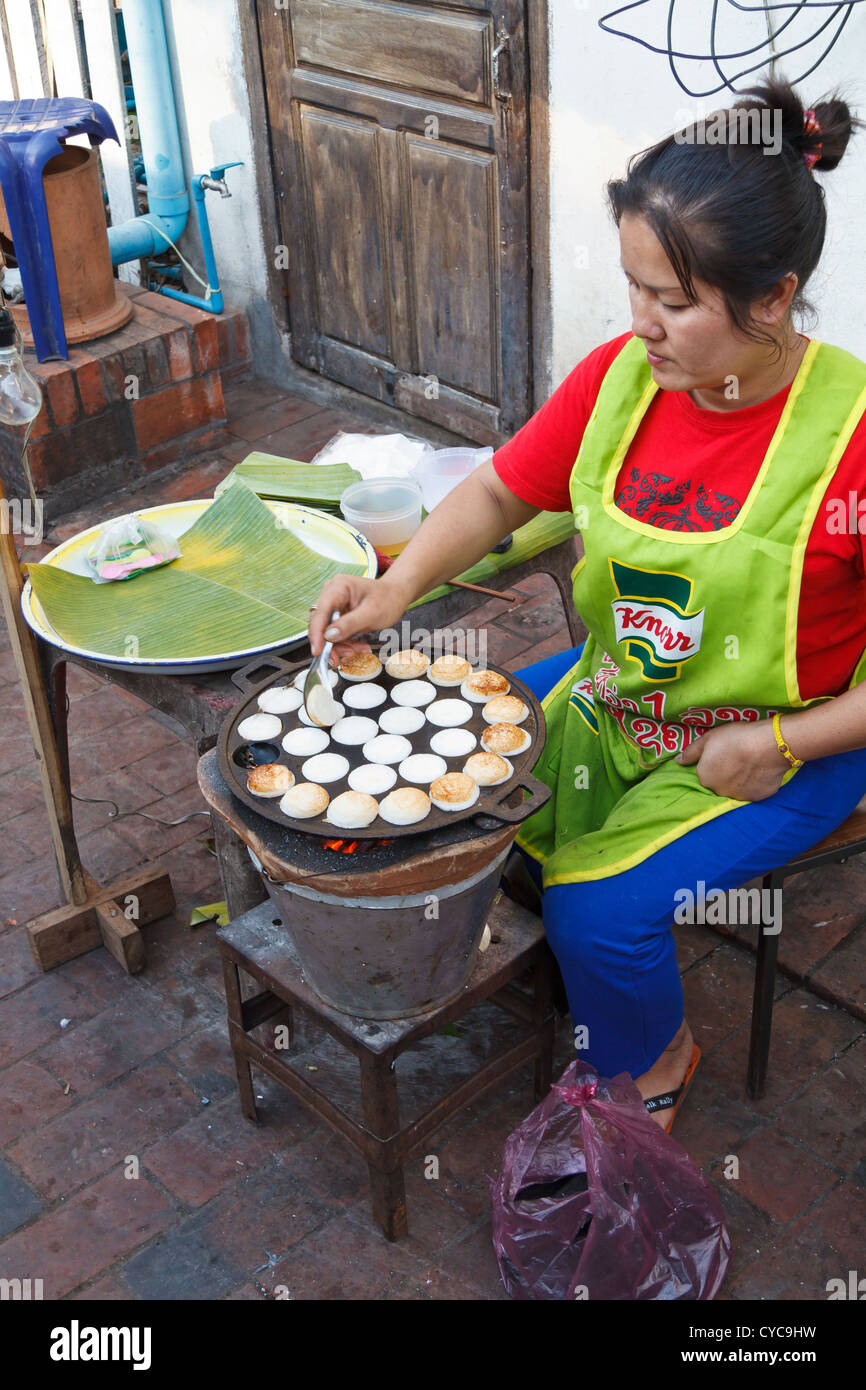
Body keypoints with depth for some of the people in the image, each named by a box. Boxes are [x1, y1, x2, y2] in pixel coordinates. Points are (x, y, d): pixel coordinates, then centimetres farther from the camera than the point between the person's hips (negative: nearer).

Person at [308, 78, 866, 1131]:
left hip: (781, 750, -5)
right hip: (609, 702, 6)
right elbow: (499, 493, 3)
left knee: (599, 909, -19)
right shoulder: (618, 376, -9)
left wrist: (780, 746, -19)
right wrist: (398, 586, -13)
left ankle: (657, 1056, 19)